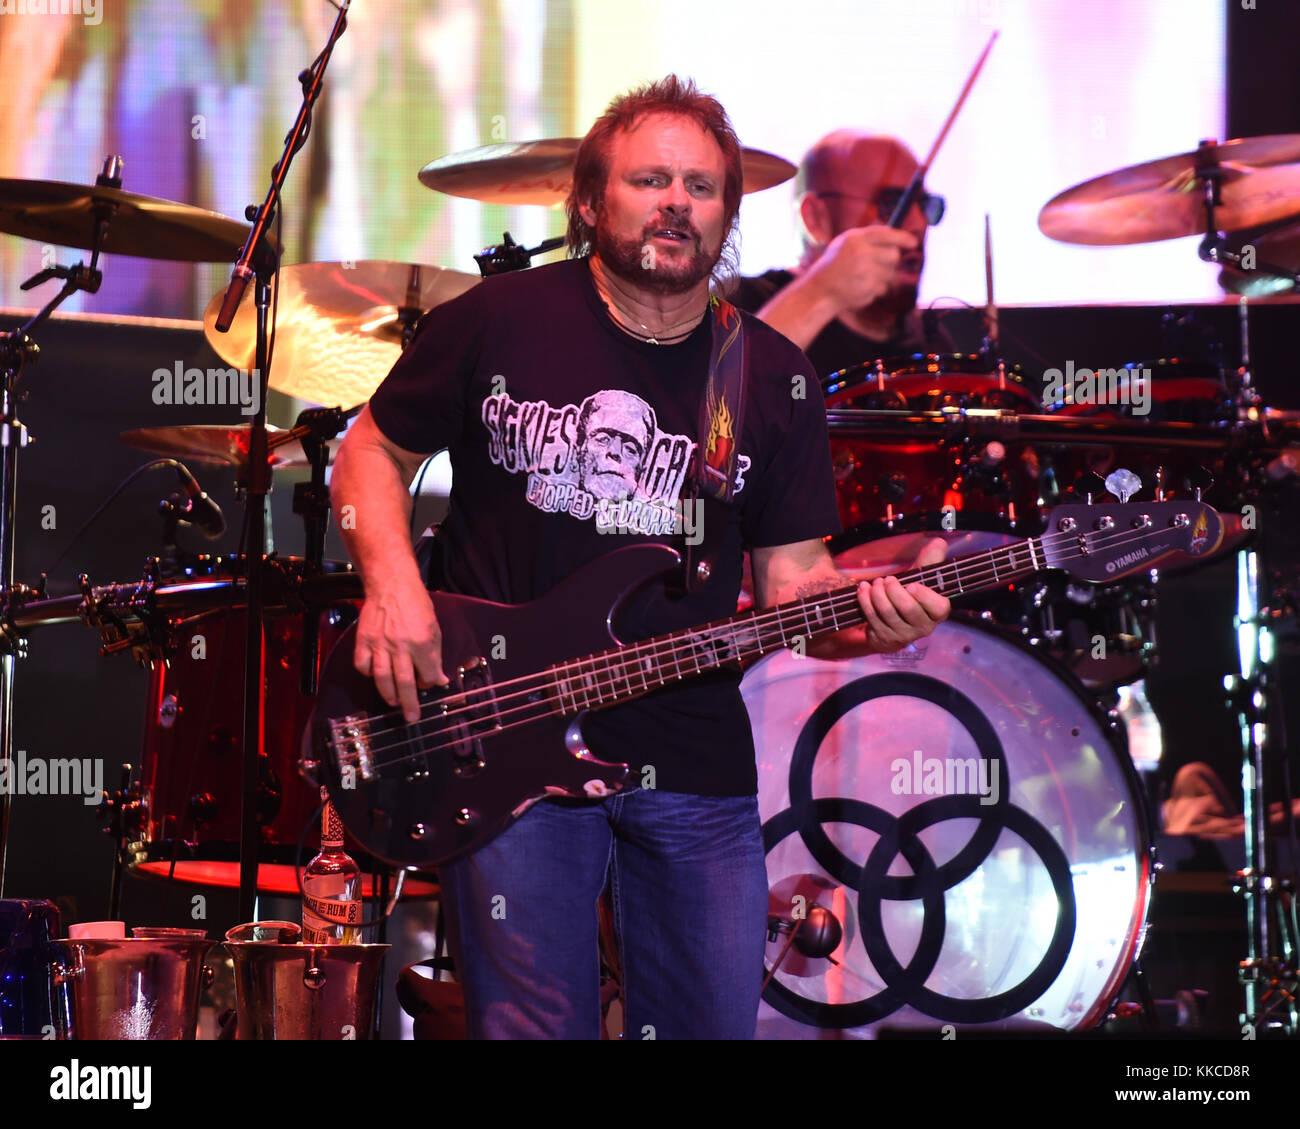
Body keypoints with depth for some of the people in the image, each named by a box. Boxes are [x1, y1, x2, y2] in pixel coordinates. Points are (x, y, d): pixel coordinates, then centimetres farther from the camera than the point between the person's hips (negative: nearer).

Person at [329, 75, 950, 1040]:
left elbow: (791, 577, 5)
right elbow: (374, 451, 10)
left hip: (696, 768, 3)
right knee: (532, 1026, -2)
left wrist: (862, 616, -17)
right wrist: (392, 585, -8)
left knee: (714, 1024, 7)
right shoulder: (494, 325, -1)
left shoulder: (773, 380, 5)